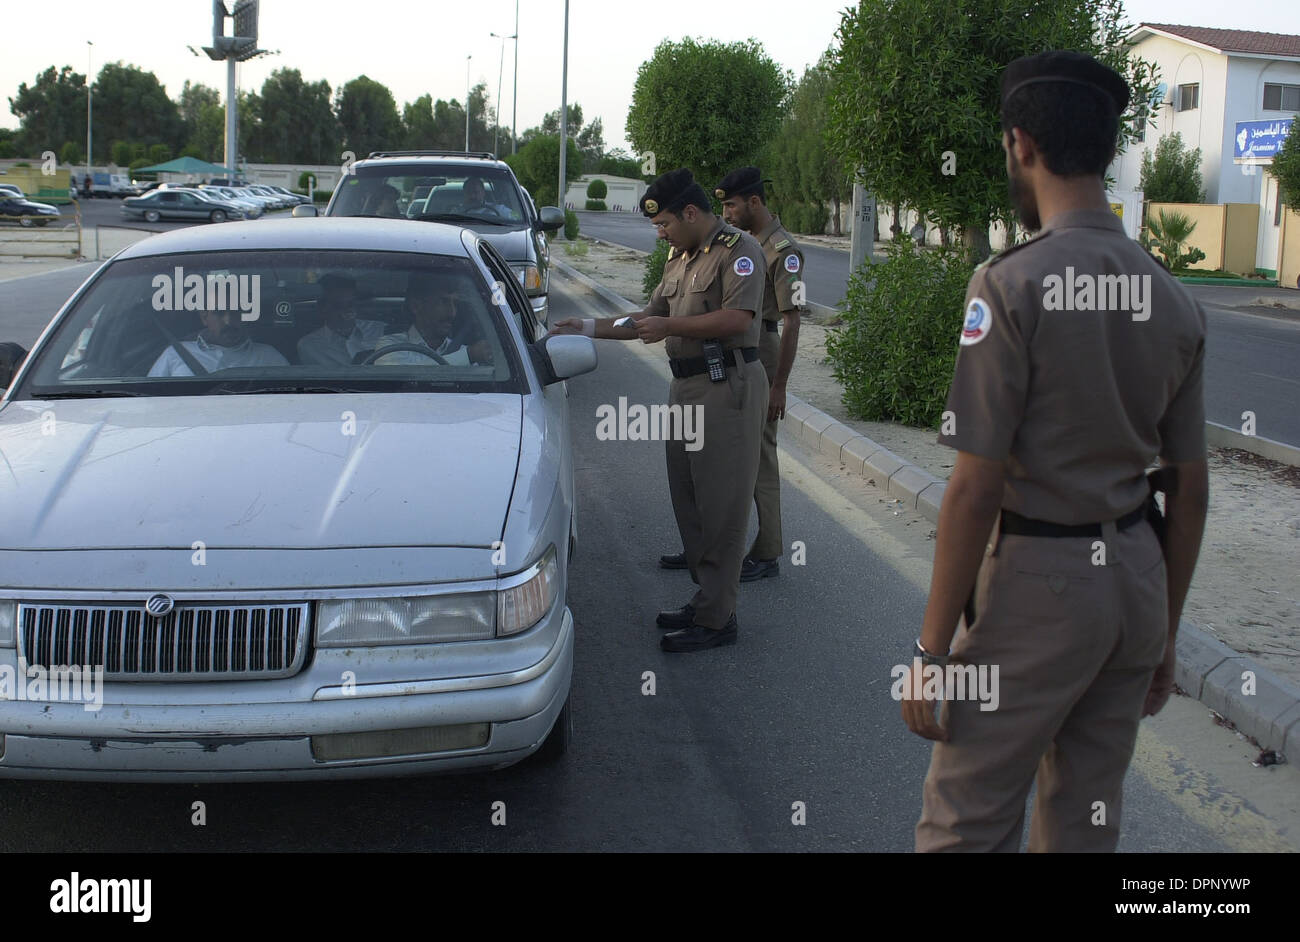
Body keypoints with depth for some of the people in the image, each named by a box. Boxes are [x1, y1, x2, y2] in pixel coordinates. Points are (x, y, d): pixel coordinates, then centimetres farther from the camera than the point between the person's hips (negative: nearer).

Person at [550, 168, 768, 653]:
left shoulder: (738, 250, -9)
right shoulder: (678, 257, 20)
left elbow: (738, 319, -21)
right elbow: (650, 319, 24)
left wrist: (671, 326, -19)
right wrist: (588, 328, 16)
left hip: (727, 388, -9)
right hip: (686, 386, 10)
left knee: (720, 504, -7)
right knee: (688, 499, 12)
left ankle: (716, 618, -3)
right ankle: (707, 598, 23)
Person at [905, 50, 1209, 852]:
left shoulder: (1011, 285, -16)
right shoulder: (1173, 301, 4)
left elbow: (975, 490, -18)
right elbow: (1191, 492, 9)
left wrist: (932, 650, -11)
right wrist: (1165, 632, 20)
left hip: (1038, 579, -7)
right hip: (1136, 575, 7)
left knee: (966, 823, 4)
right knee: (1086, 822, 18)